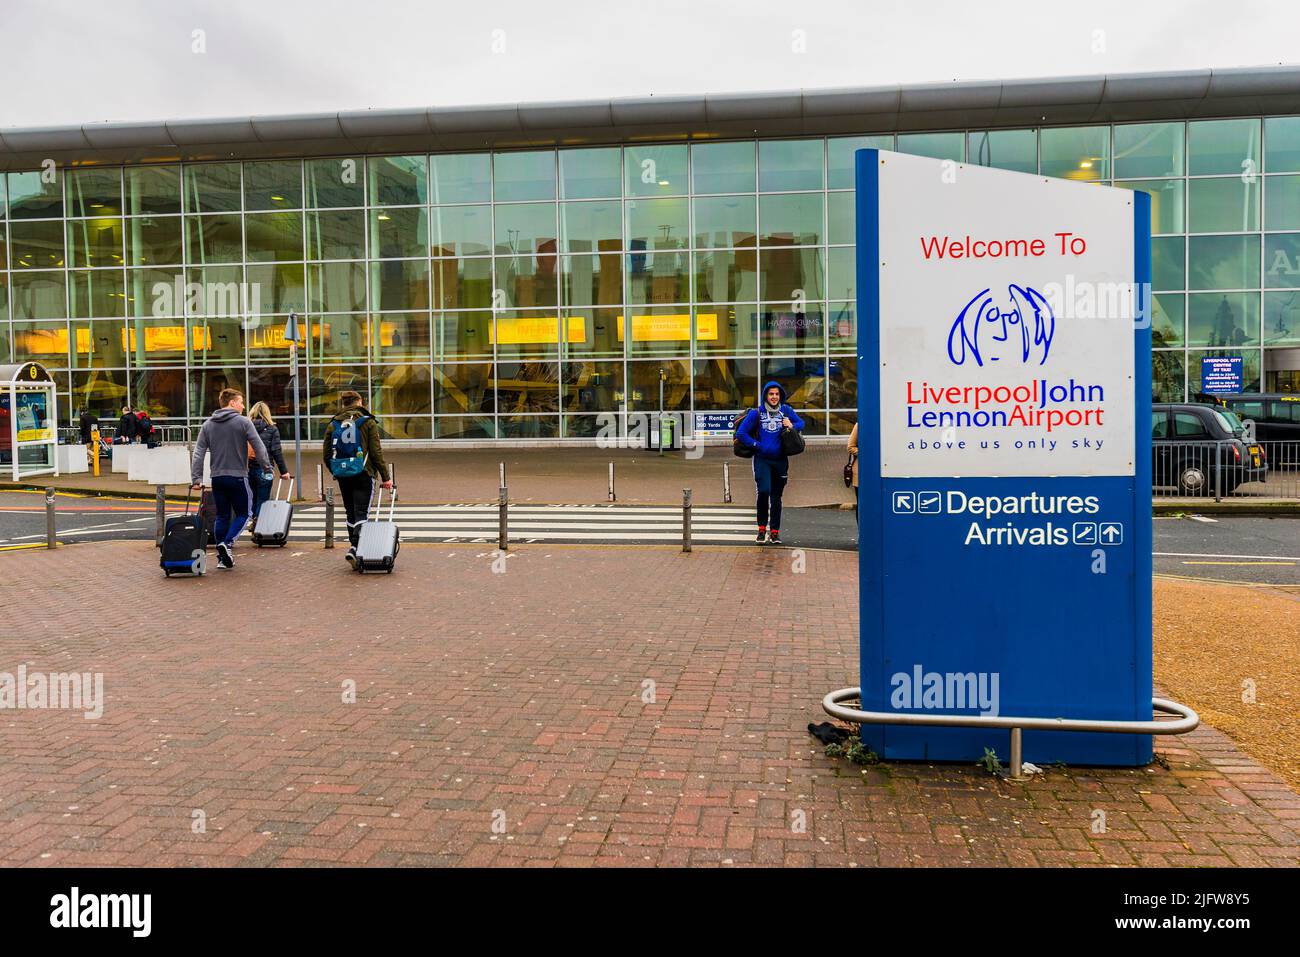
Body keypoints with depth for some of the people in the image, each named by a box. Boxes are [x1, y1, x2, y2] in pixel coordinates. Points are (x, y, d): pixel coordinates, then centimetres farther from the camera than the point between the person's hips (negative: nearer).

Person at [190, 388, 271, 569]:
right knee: (242, 514, 8)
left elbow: (198, 452, 5)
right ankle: (228, 543, -13)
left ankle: (222, 557, 12)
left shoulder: (208, 425, 9)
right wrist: (267, 467, -2)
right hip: (238, 476, -5)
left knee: (222, 517, 11)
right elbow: (259, 447, -11)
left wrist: (196, 478, 5)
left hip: (217, 478, 5)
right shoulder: (243, 422, -5)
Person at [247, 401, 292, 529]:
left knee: (251, 499, 15)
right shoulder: (272, 429, -2)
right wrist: (284, 471, 0)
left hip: (248, 469, 3)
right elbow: (276, 451, -5)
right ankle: (259, 526, 1)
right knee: (262, 500, 3)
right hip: (264, 470, -2)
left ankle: (251, 521, 17)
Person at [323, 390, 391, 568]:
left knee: (351, 513, 15)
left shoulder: (333, 425, 9)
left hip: (342, 476, 4)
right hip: (363, 474, -4)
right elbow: (376, 452, -6)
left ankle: (356, 548, 20)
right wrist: (385, 476, -1)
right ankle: (355, 548, -23)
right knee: (361, 513, -6)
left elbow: (327, 455, 9)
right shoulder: (368, 422, -1)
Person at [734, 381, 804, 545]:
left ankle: (774, 532, 18)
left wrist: (792, 426, -6)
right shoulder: (756, 413, -3)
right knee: (763, 491, -19)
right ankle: (762, 530, -5)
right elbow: (741, 433, -2)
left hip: (780, 460, 3)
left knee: (776, 497, 8)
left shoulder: (786, 411, 3)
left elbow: (801, 423, 15)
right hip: (762, 459, -2)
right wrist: (756, 445, -8)